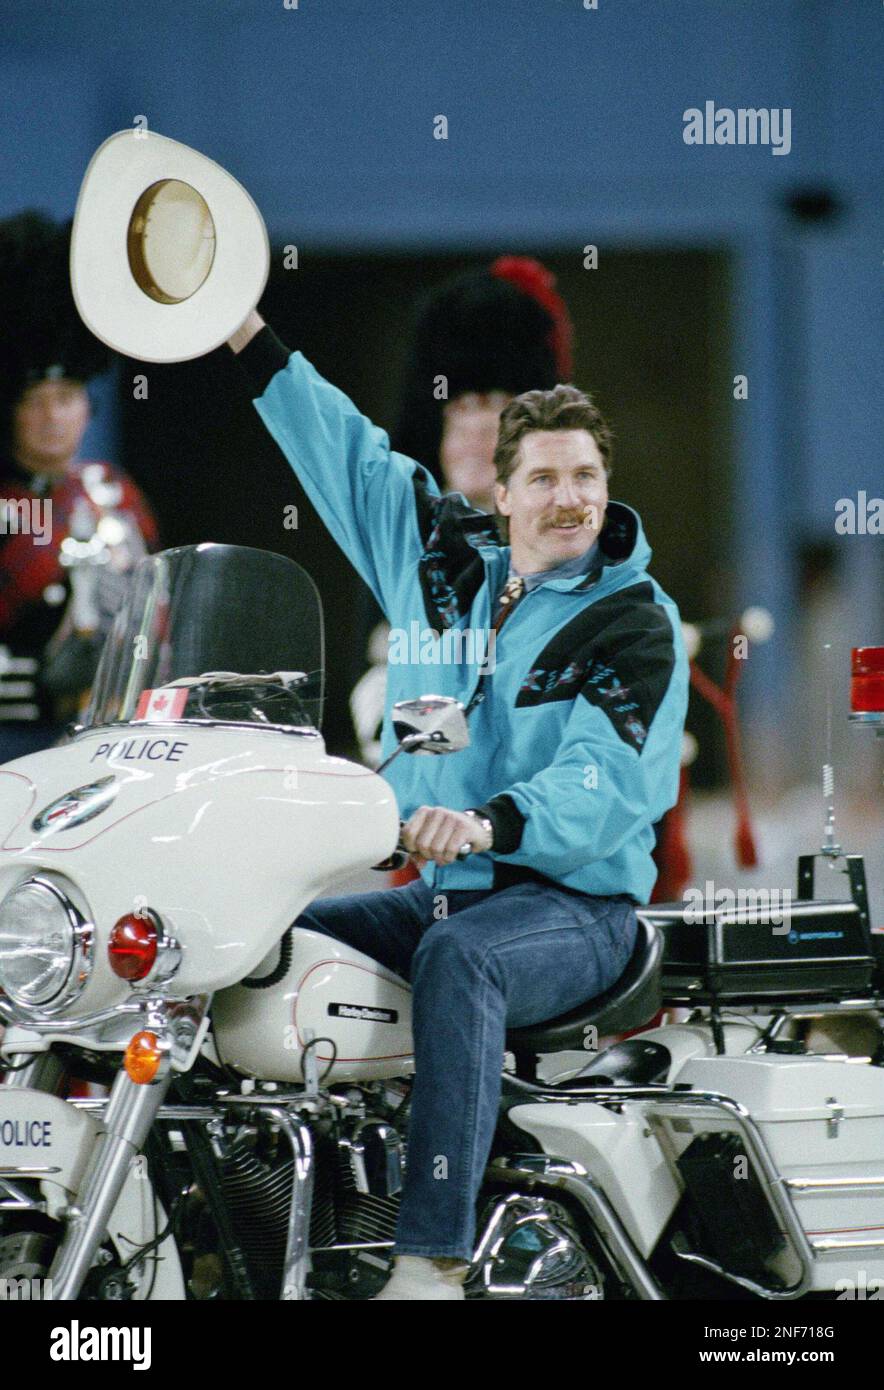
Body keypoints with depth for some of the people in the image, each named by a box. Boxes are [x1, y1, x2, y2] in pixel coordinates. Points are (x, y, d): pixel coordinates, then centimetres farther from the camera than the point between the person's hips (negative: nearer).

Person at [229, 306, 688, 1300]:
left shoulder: (635, 620, -7)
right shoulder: (444, 562, 10)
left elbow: (610, 781, -21)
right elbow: (344, 449, 19)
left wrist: (490, 823, -39)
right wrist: (246, 333, 16)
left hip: (575, 905, -7)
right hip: (438, 888, 7)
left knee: (458, 958, -38)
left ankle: (433, 1262, -46)